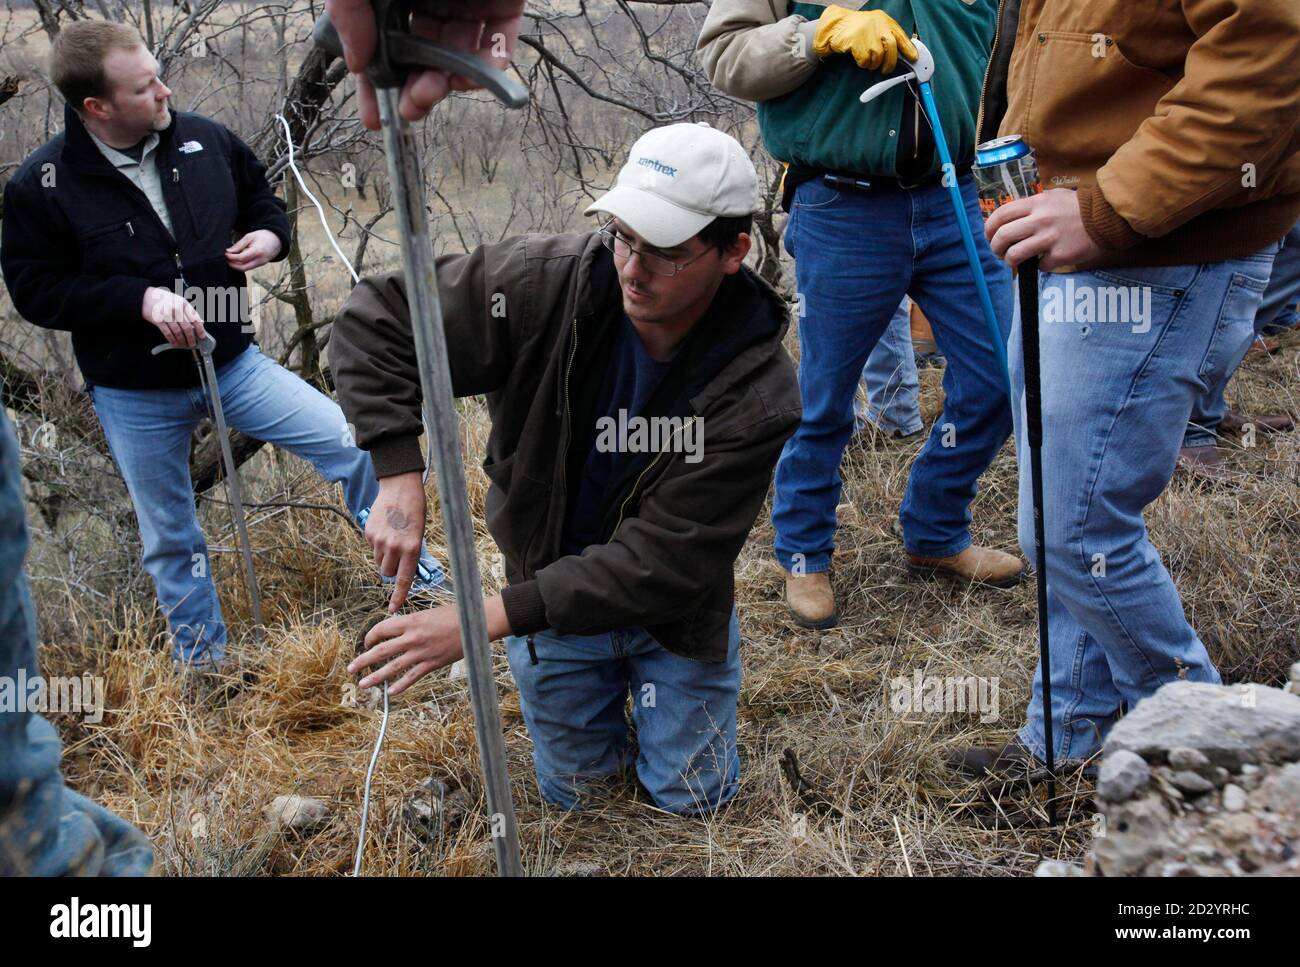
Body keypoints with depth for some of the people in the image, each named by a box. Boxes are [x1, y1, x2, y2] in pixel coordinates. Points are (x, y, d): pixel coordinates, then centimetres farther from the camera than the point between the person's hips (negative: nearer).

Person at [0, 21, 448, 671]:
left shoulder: (206, 142, -5)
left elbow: (261, 195, 14)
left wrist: (270, 235, -10)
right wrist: (141, 297, -25)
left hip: (231, 361, 2)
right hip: (134, 397, -2)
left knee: (352, 445, -5)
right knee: (169, 536, 14)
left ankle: (413, 576, 16)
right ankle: (198, 654, 38)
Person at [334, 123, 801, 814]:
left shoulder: (758, 395, -31)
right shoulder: (545, 284, -27)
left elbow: (661, 561, -32)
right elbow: (374, 323, -19)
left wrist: (488, 618, -38)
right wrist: (398, 474, -32)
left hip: (673, 604, -1)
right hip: (549, 572, 1)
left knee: (694, 797, 14)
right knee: (574, 790, 17)